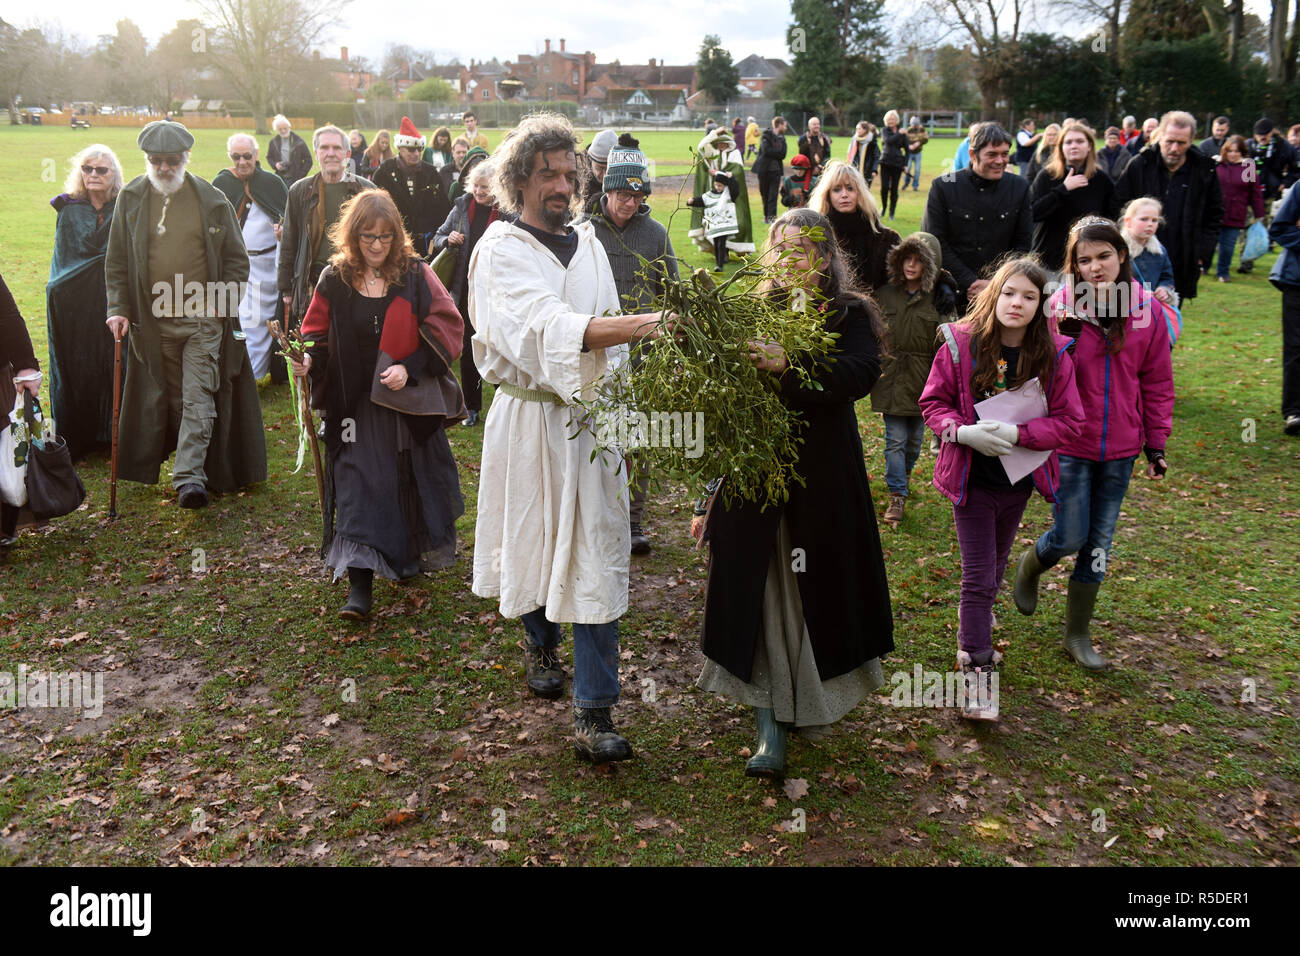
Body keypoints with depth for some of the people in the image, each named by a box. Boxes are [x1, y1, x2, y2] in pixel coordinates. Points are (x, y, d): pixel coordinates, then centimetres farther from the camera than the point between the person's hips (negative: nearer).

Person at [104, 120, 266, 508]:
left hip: (204, 318, -2)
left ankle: (190, 475, -9)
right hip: (153, 319, 3)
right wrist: (118, 308, 1)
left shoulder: (212, 199, -1)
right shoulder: (131, 199, 4)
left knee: (199, 398, -8)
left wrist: (223, 301, -6)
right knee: (170, 399, 11)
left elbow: (237, 258, 5)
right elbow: (116, 261, 9)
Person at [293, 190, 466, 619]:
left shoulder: (415, 274, -4)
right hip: (356, 402, 0)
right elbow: (318, 334, 8)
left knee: (412, 478, 13)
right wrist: (309, 360, -14)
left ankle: (411, 556, 36)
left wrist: (410, 368, -16)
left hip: (409, 398, 0)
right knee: (359, 482, -5)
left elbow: (446, 328, -5)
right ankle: (359, 582, -4)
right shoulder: (334, 279, 1)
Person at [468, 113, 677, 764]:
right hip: (530, 421, -3)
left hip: (592, 418, 3)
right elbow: (548, 326, -28)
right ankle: (540, 644, 44)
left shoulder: (587, 243, 8)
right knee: (535, 540, 14)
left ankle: (594, 713, 1)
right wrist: (637, 325, -41)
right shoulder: (501, 252, -10)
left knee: (597, 557, -2)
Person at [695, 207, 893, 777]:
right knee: (762, 593, 0)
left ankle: (816, 700, 34)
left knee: (817, 586, 9)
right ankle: (770, 728, 7)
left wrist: (787, 365, -32)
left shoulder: (850, 315, 1)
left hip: (821, 474, -1)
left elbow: (860, 375, -19)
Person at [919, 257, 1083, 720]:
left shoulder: (1054, 354, -9)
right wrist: (963, 431, -23)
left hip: (1019, 478, 3)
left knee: (995, 566, 23)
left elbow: (1069, 420, -9)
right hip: (971, 477, -3)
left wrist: (1017, 433, -24)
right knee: (978, 575, -2)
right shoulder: (961, 344, -12)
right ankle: (977, 669, 6)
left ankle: (974, 623, 50)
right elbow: (933, 402, -4)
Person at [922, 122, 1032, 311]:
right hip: (952, 293, -2)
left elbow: (1022, 244, 7)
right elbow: (935, 243, -6)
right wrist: (970, 283, -12)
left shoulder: (1019, 188, 6)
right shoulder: (943, 187, -2)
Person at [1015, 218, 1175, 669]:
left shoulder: (1148, 312, -3)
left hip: (1119, 449, 3)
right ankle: (1029, 566, 35)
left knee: (1098, 545, 11)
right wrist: (1064, 339, -27)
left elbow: (1157, 384, 5)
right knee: (1070, 538, -1)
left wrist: (1156, 444, 7)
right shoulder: (1061, 308, -10)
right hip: (1070, 444, -3)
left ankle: (1078, 633, 27)